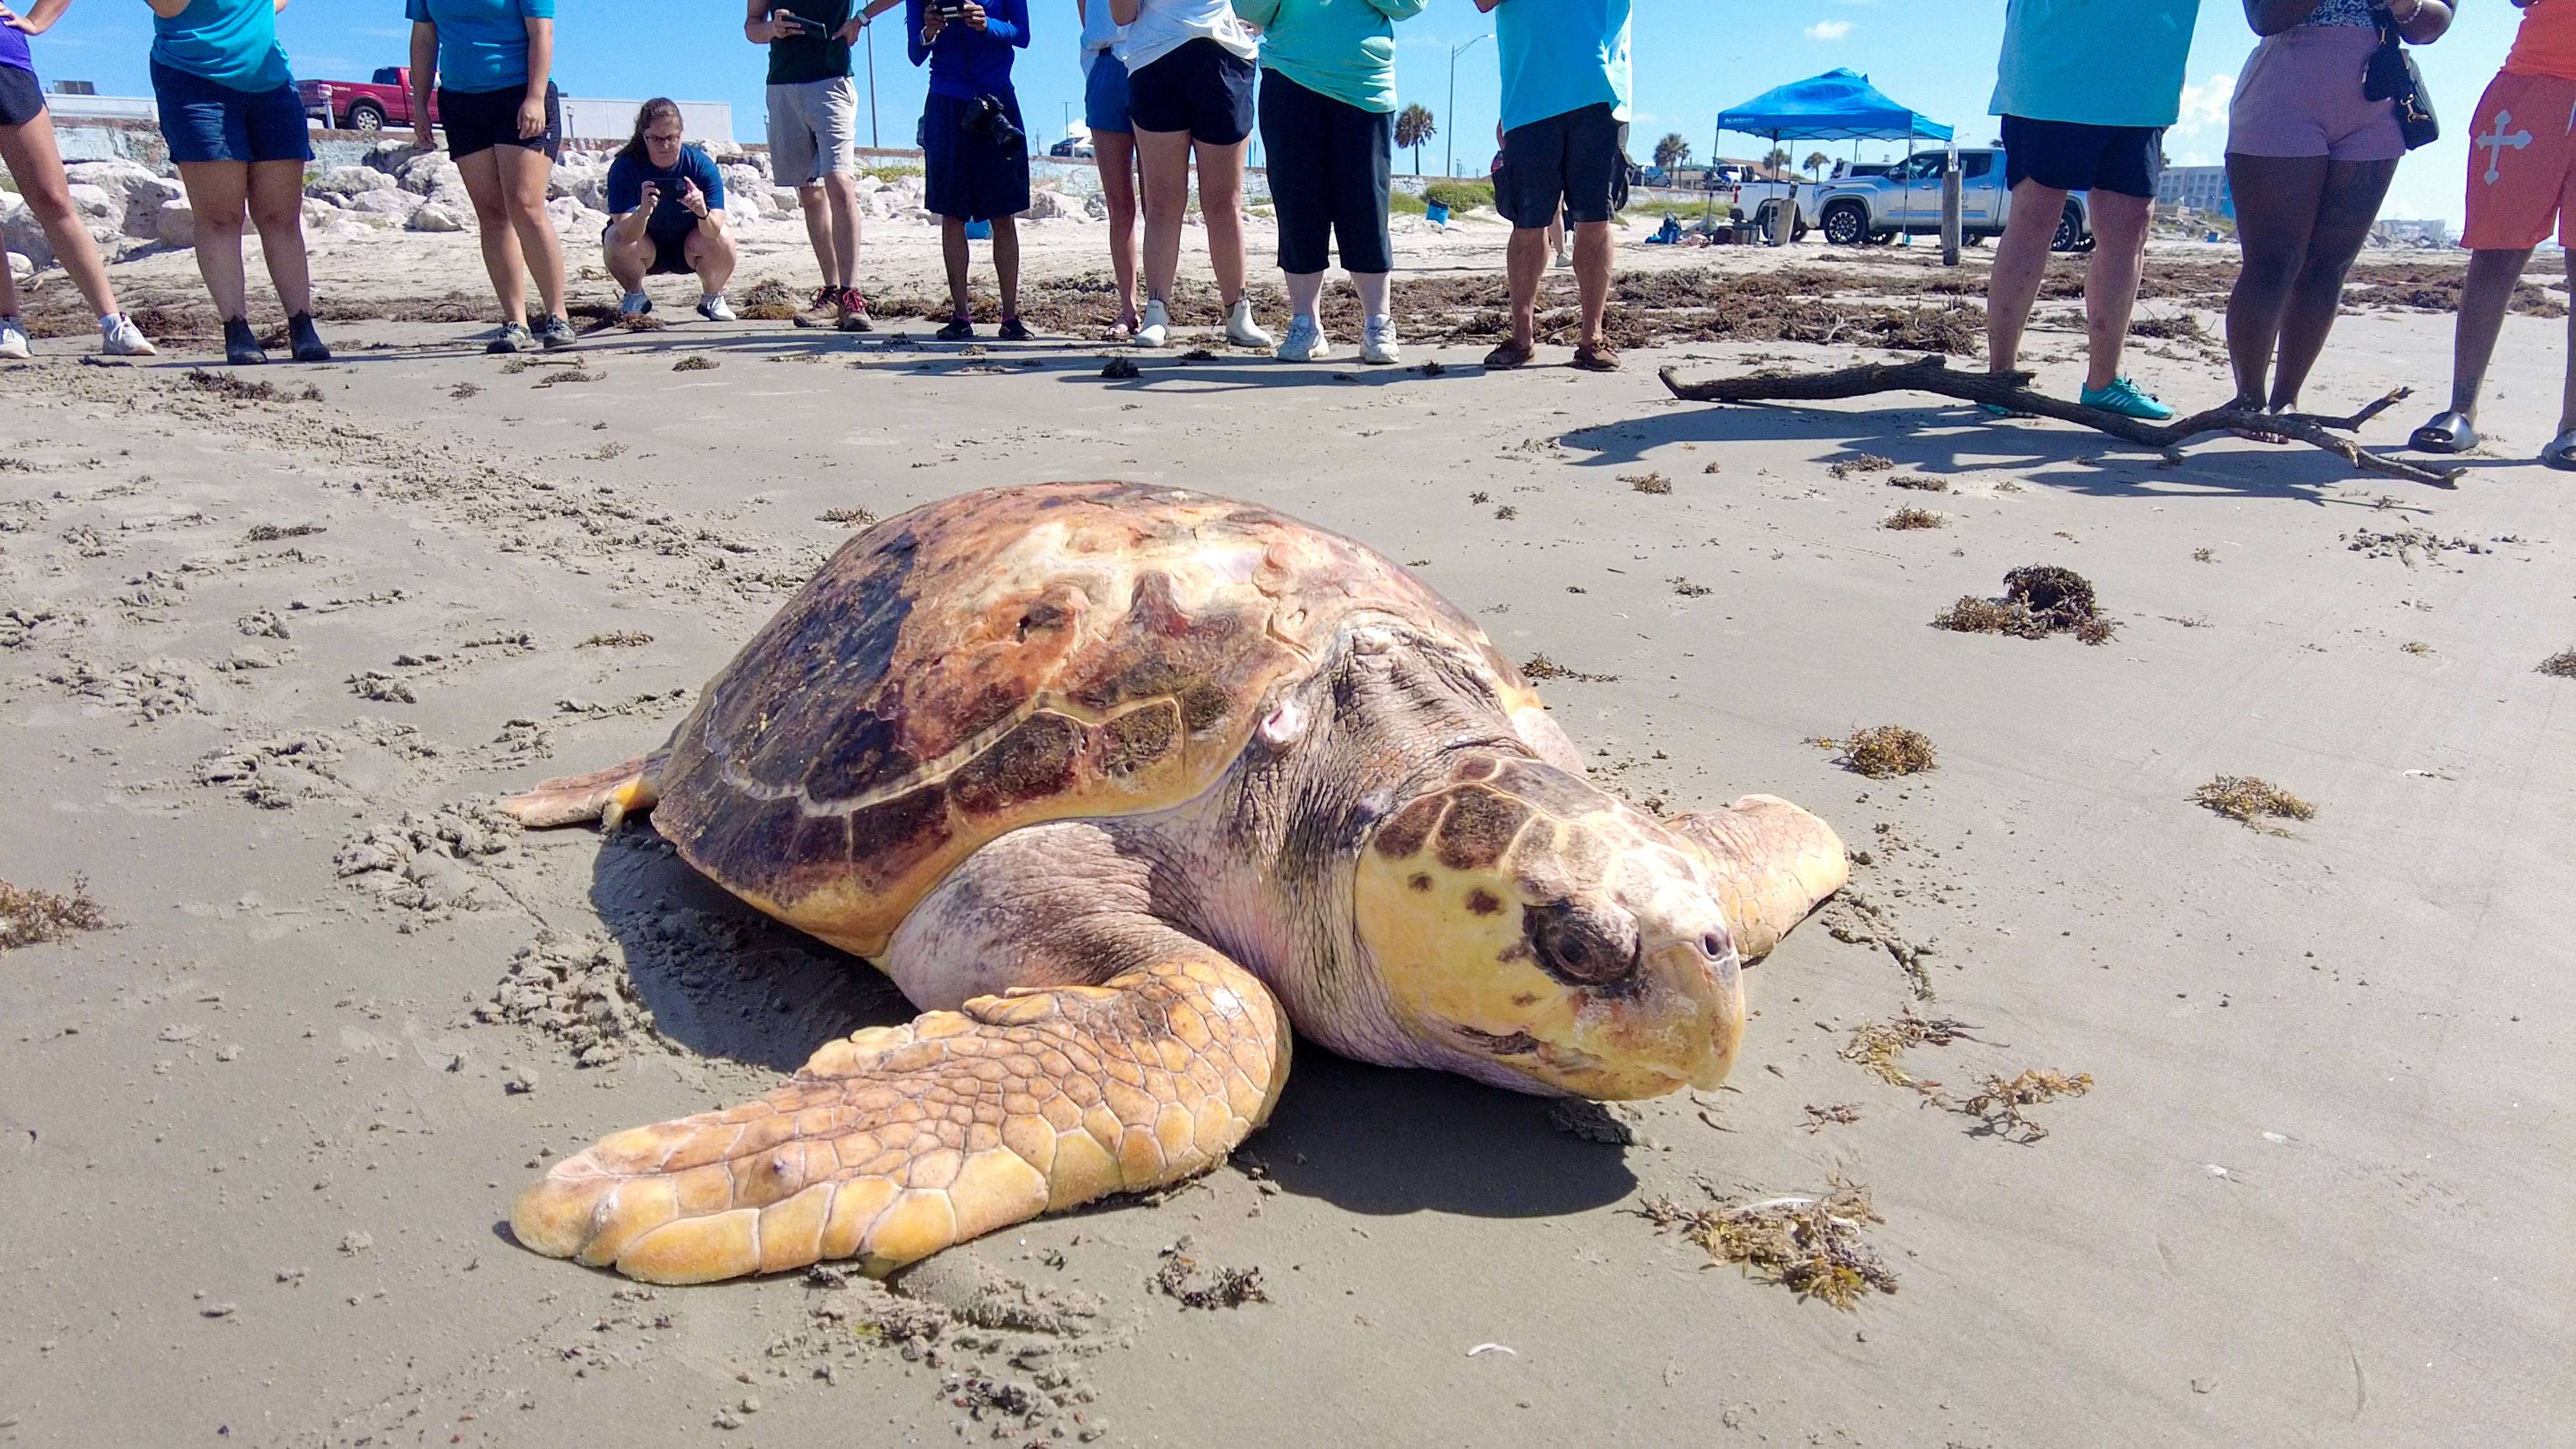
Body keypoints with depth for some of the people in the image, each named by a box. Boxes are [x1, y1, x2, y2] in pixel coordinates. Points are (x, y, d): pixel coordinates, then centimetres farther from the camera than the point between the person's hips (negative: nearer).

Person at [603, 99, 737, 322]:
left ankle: (712, 299, 2)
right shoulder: (625, 167, -22)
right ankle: (635, 297, 3)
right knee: (617, 244, -30)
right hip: (646, 249, 0)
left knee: (722, 241, -29)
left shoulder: (701, 165, -21)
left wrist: (702, 213, -54)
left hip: (689, 249, 0)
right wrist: (643, 212, -54)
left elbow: (713, 231, -31)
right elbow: (626, 234, -33)